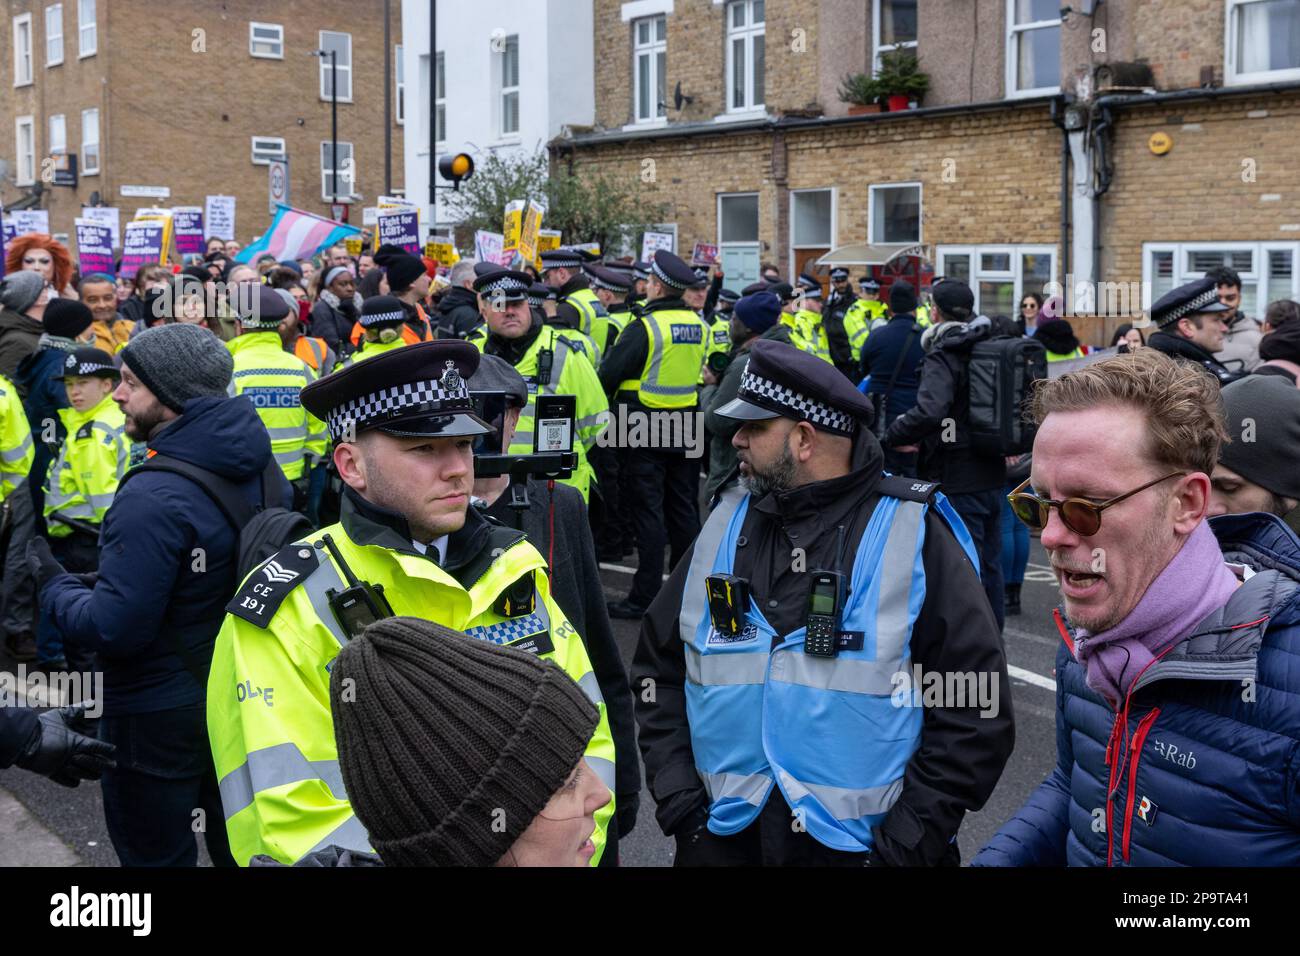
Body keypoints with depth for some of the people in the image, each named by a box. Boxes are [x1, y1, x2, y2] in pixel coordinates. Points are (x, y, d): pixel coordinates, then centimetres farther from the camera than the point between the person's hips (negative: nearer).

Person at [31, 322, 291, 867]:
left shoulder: (155, 496, -27)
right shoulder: (262, 470, -1)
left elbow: (110, 628, -25)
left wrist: (51, 582, -7)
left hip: (159, 714, -7)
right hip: (245, 696, 8)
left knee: (156, 858, 10)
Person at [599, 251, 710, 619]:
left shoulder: (645, 326, -16)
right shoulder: (698, 325, 4)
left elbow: (609, 375, -15)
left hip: (647, 427, -6)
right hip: (686, 429, 6)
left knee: (649, 510, -2)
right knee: (684, 508, 13)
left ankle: (645, 597, 1)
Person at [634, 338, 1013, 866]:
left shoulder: (914, 535, -8)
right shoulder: (725, 525, 5)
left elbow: (975, 708, -9)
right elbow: (660, 665, 11)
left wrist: (910, 839, -13)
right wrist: (676, 797, 1)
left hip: (862, 845, -3)